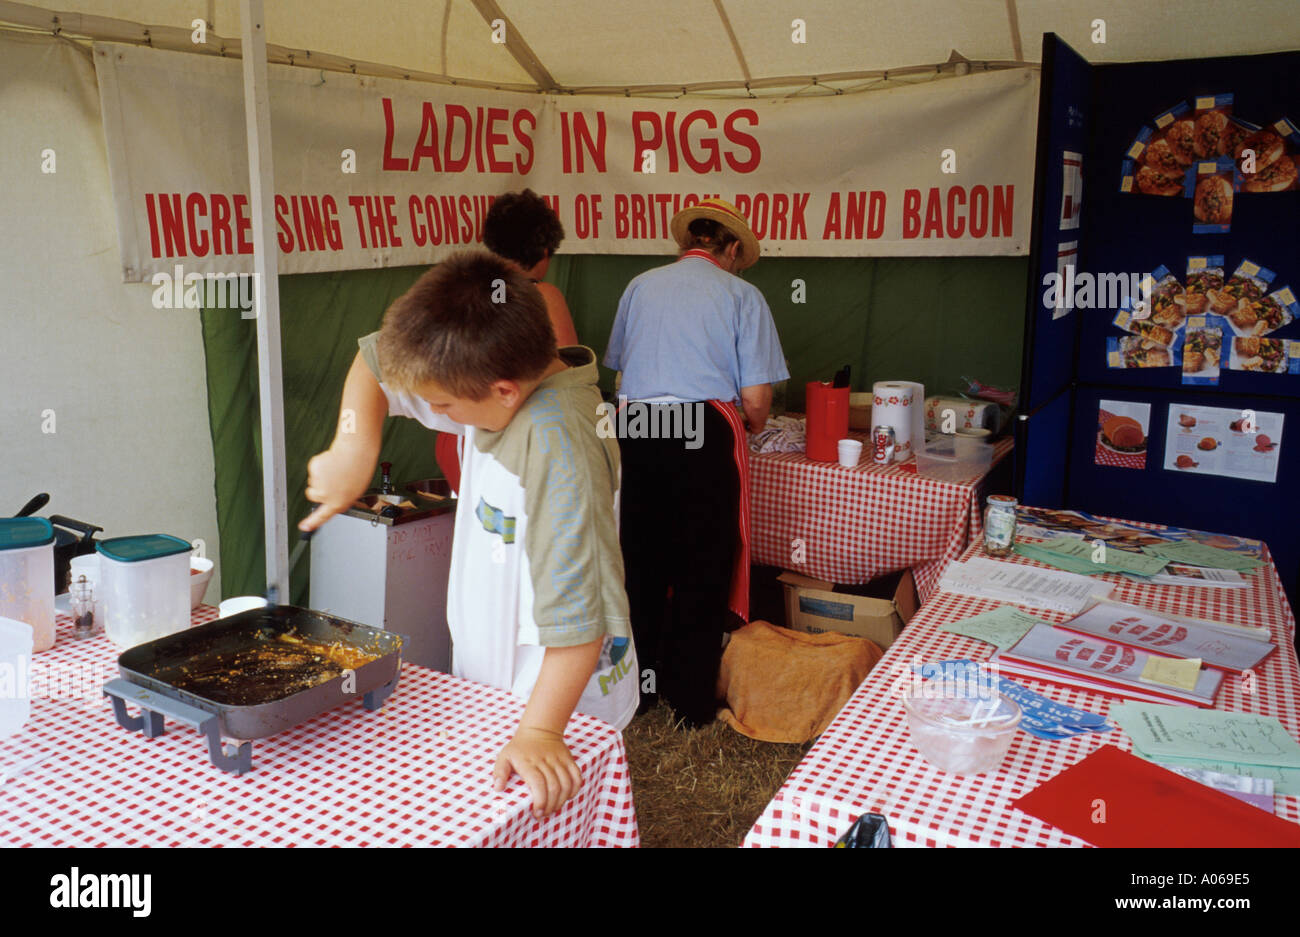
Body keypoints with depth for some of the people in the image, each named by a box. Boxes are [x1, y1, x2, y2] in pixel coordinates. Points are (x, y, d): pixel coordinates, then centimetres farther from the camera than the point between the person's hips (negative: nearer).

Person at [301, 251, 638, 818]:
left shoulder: (557, 441, -32)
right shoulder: (498, 373, -8)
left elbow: (578, 604, -34)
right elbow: (376, 359, 4)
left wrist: (540, 731, -33)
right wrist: (354, 449, -10)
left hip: (560, 692, -8)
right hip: (491, 675, 8)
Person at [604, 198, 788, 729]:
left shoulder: (641, 285, 14)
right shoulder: (741, 294, 4)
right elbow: (756, 397, -1)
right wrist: (752, 426, 20)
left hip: (637, 433, 4)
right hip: (705, 440, -3)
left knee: (640, 565, 14)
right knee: (702, 571, 7)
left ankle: (636, 690, 26)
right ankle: (691, 702, 16)